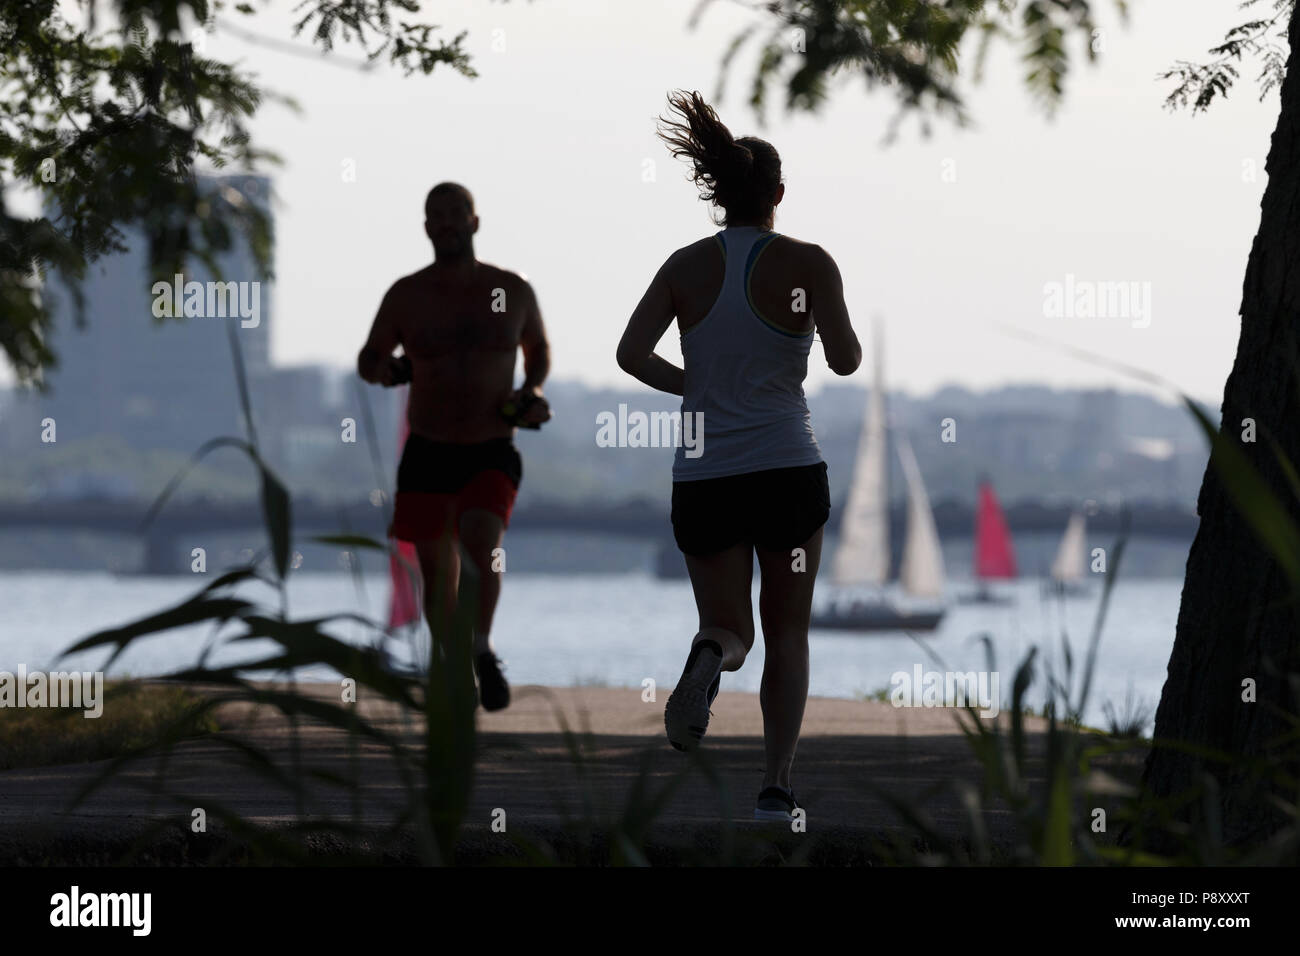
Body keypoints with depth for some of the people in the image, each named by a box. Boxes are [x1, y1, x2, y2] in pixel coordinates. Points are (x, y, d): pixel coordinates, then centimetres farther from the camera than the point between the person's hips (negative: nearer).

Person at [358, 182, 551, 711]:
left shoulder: (512, 291, -3)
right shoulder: (406, 296, -4)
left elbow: (539, 347, 17)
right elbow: (368, 360, 9)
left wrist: (532, 390, -3)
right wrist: (384, 369, -16)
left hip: (493, 455, -1)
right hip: (427, 454, 1)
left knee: (482, 542, -28)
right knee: (437, 572, 9)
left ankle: (483, 648, -9)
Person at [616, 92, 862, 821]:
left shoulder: (687, 266, 3)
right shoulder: (804, 262, -6)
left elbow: (631, 354, -4)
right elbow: (846, 360, -6)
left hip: (703, 475, 2)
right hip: (788, 467, -2)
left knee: (729, 625, 12)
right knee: (788, 630, 12)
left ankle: (710, 657, -26)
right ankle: (778, 784, 4)